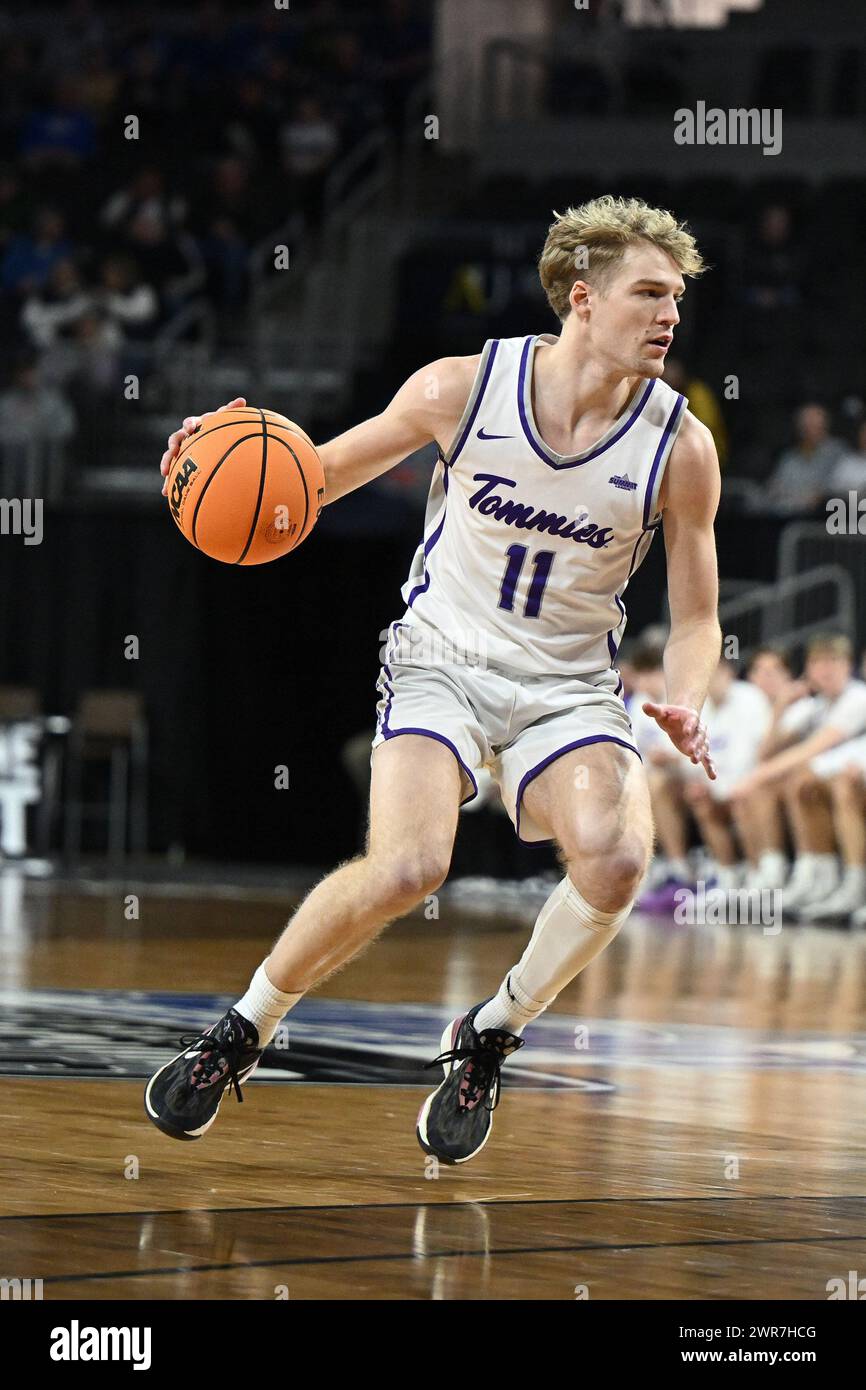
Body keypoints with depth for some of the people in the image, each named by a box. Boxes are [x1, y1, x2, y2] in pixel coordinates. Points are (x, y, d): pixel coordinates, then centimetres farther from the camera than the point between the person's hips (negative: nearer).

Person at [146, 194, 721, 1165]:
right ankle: (243, 1031, -2)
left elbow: (694, 618, 2)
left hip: (568, 688, 1)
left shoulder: (680, 448, -8)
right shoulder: (464, 389, -10)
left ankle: (487, 1039, -2)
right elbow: (323, 475, 6)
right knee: (409, 867, -26)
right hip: (440, 658, -1)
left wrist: (683, 707, -19)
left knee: (615, 857, -28)